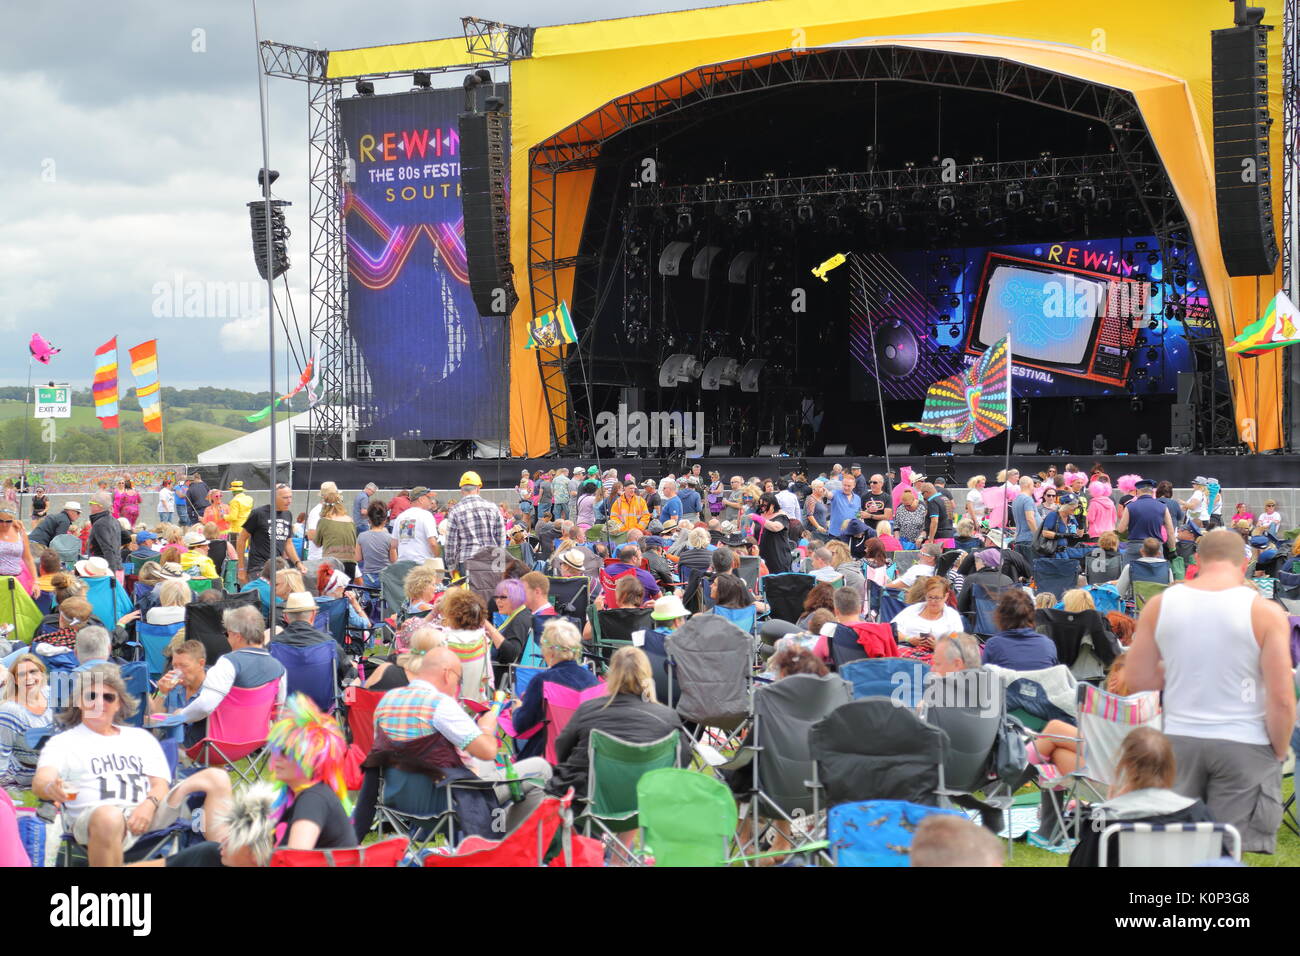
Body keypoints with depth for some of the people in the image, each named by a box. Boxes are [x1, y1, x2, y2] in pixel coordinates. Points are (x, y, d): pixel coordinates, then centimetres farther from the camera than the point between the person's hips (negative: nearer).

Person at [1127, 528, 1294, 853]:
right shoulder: (1266, 612, -8)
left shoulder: (1159, 605, 1)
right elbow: (1282, 699, -11)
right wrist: (1279, 752, 1)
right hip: (1243, 744, -3)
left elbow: (1137, 679, 5)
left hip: (1179, 741, 3)